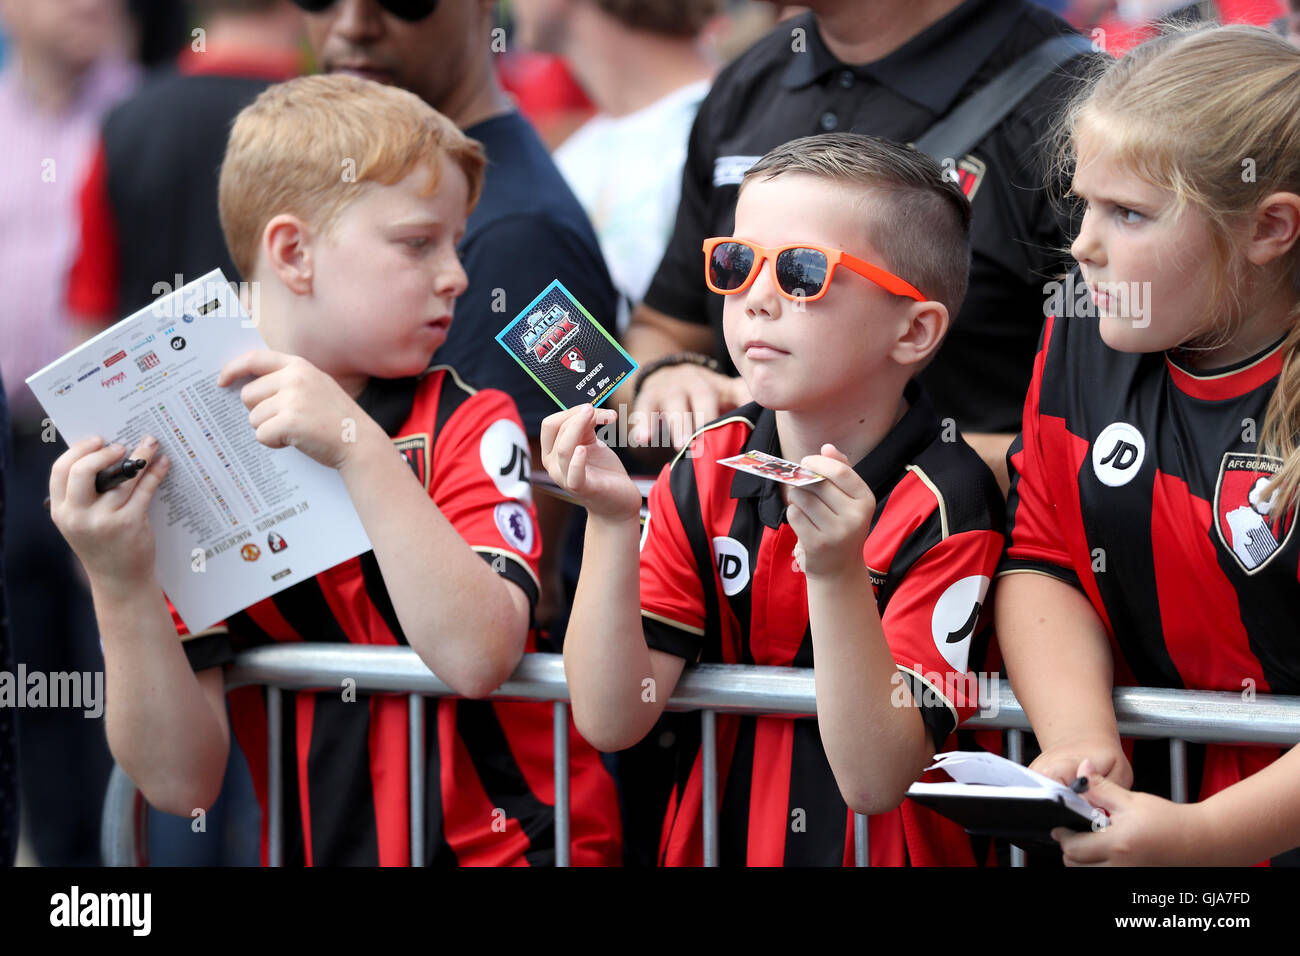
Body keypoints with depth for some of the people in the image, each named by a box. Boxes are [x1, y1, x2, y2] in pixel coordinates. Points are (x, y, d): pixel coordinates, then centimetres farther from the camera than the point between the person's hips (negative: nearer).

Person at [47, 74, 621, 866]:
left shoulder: (468, 427, 1)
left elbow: (475, 658, -17)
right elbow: (182, 782, -4)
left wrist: (360, 447, -22)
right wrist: (123, 586, -18)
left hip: (507, 844, -1)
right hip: (312, 849, 1)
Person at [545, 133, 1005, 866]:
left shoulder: (944, 504, -9)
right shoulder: (706, 471, 4)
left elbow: (875, 782, -15)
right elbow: (611, 721, -3)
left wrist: (837, 576, -25)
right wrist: (612, 524, -13)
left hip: (887, 849, -3)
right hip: (716, 837, 4)